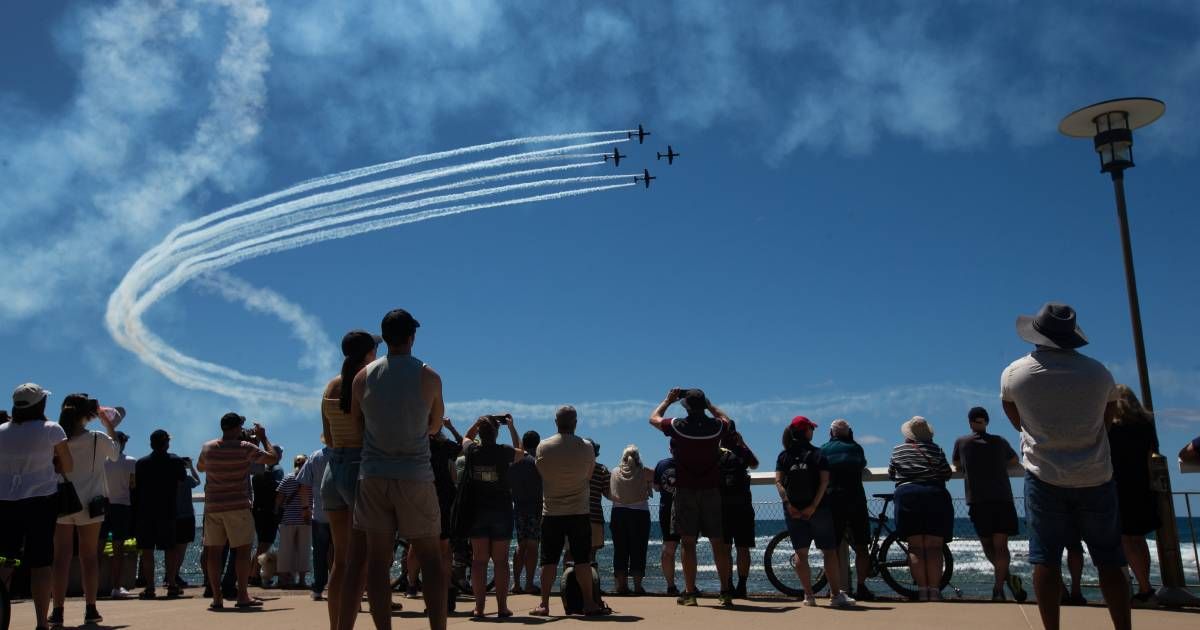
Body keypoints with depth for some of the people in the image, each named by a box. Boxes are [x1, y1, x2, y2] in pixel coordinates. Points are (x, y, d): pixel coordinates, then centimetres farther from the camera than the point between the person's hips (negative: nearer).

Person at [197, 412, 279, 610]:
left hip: (212, 506, 4)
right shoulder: (244, 448, -10)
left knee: (213, 550, 7)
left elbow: (200, 467, 23)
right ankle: (242, 596, 3)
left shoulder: (207, 448, 3)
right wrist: (263, 438, 6)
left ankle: (217, 598, 6)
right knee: (243, 549, 3)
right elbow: (273, 458, -6)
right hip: (237, 506, -4)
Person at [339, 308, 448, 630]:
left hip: (373, 474, 2)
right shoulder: (429, 377, -4)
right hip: (415, 476, -2)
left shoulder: (363, 376, 2)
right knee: (431, 560, 5)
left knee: (377, 561, 4)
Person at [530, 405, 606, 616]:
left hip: (551, 512, 1)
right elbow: (589, 475, 4)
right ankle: (589, 603, 6)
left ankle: (544, 605, 8)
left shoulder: (543, 447, -4)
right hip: (579, 512, -1)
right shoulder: (586, 447, -6)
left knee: (549, 560, 6)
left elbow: (540, 471, 10)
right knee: (582, 559, 3)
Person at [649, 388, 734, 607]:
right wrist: (708, 404, 26)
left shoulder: (677, 426, -7)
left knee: (688, 542, 2)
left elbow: (653, 418, 13)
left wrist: (668, 400, 24)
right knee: (718, 543, 6)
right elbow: (726, 419, 24)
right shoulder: (716, 426, -2)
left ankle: (689, 592, 2)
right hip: (711, 490, 2)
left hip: (685, 490, -2)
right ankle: (726, 592, 9)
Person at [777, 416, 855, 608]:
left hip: (793, 510, 2)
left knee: (801, 553, 8)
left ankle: (809, 595, 7)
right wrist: (813, 506, -15)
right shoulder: (817, 454, -1)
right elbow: (824, 481, -12)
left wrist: (788, 504, -12)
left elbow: (778, 482, -7)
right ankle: (836, 595, 2)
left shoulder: (784, 456, 5)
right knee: (829, 551, 4)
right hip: (817, 509, -2)